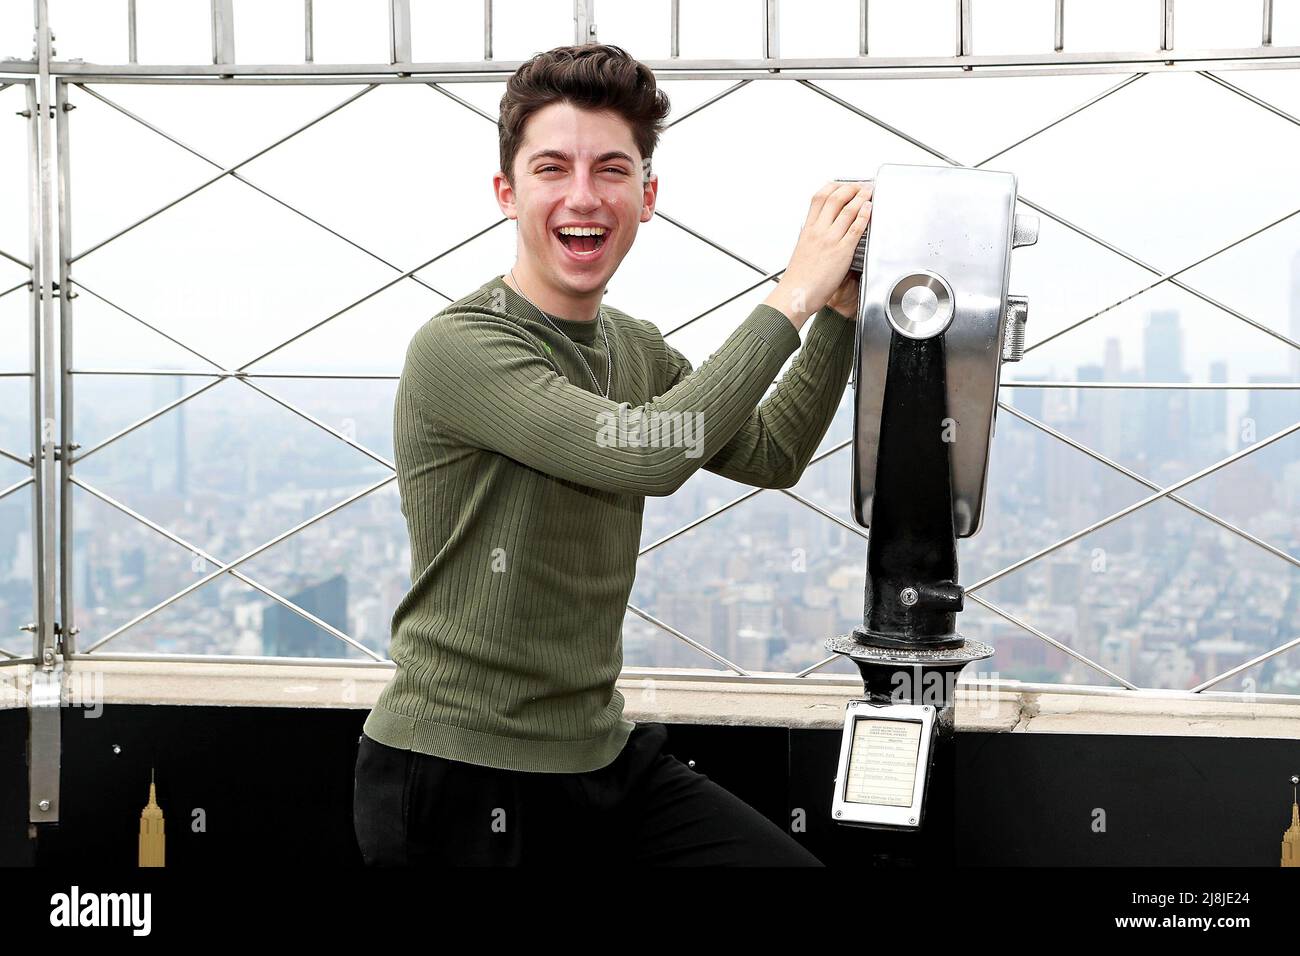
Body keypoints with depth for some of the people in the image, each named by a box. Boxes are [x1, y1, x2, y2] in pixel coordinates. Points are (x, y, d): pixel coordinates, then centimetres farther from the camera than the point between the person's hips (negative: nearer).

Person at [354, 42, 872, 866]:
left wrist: (840, 312, 3)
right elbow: (647, 455, -29)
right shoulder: (457, 349, -18)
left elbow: (770, 457, 16)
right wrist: (792, 299, -21)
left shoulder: (635, 349, 7)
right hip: (458, 776, -7)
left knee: (790, 861, 5)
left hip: (602, 757, 7)